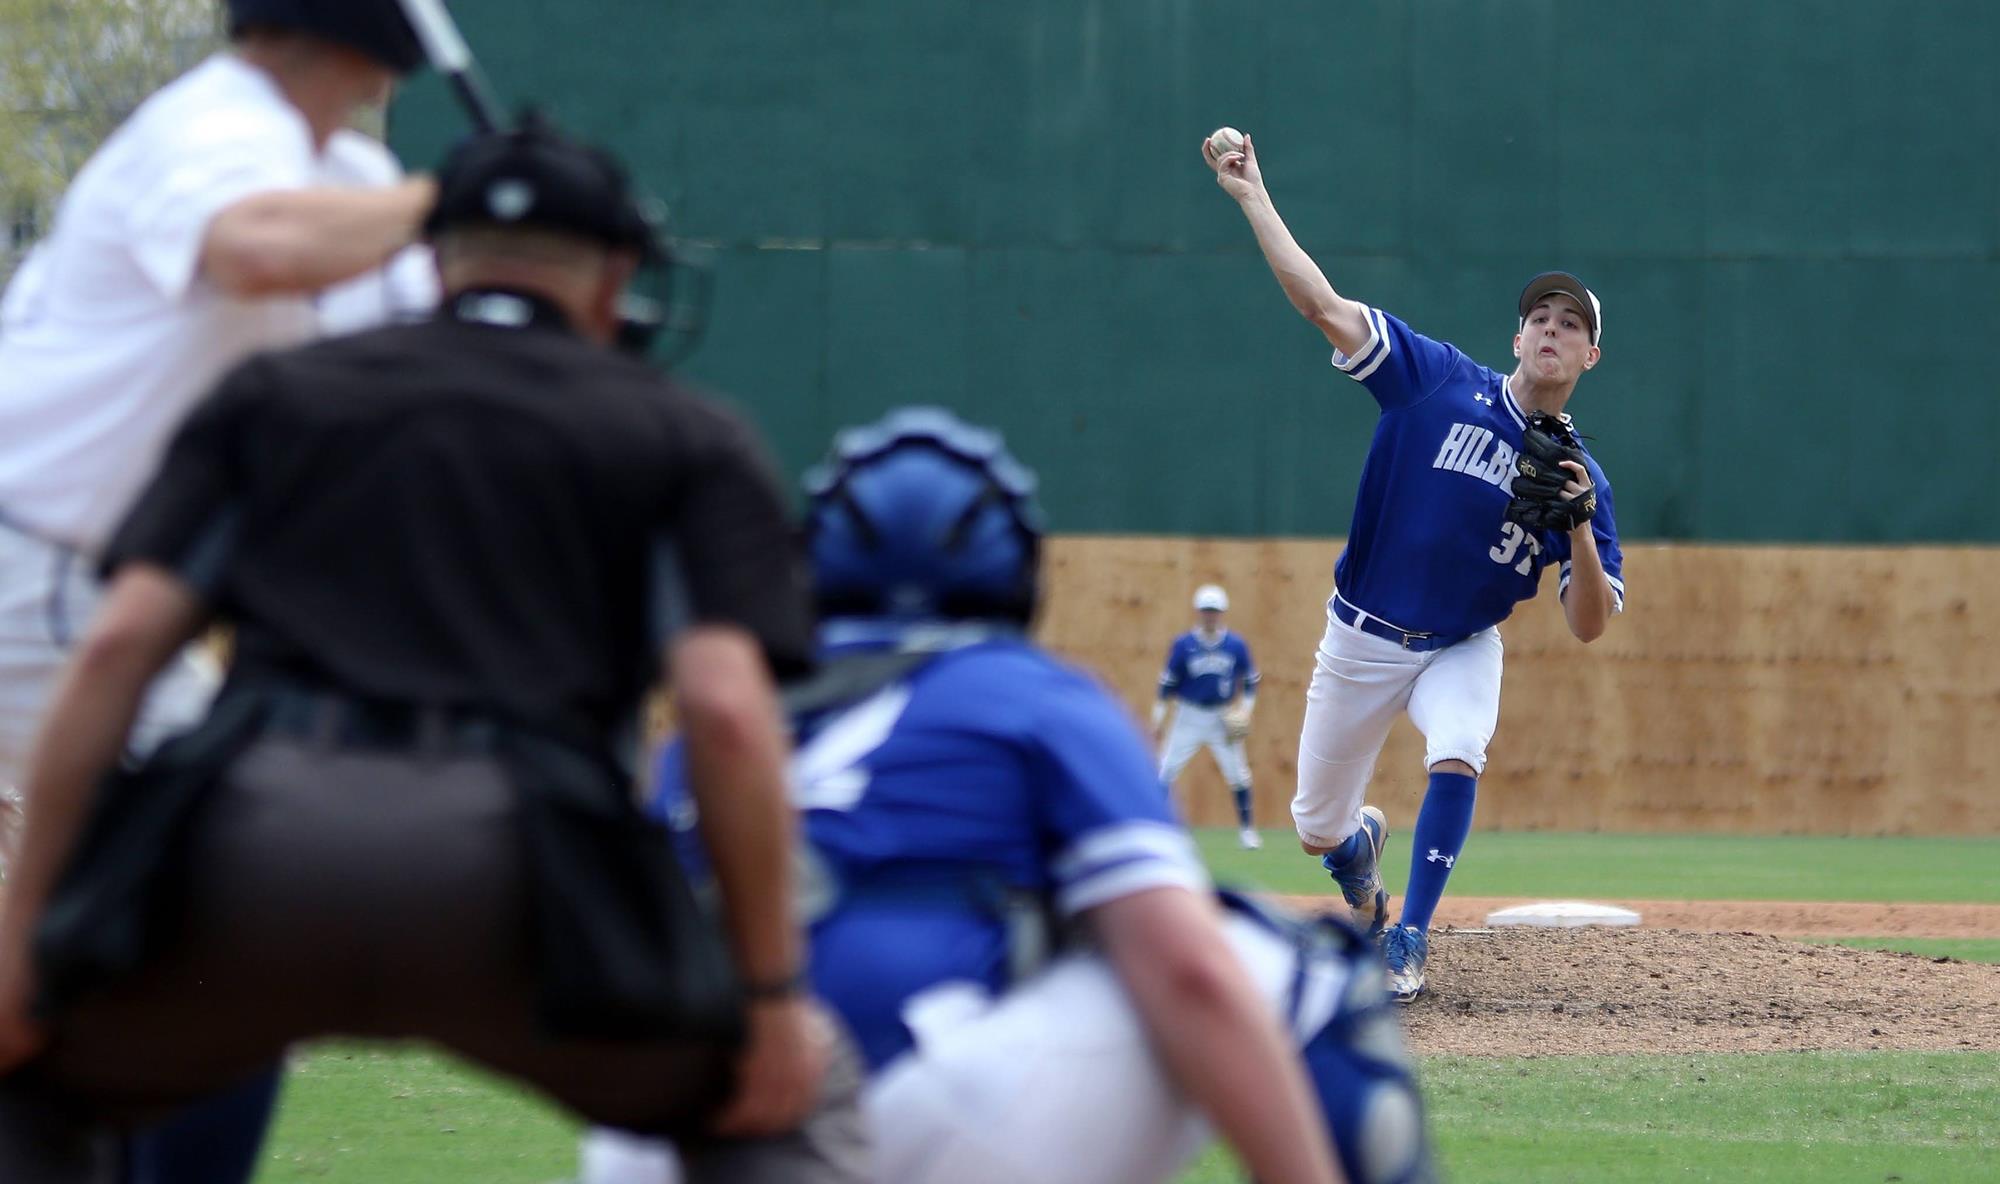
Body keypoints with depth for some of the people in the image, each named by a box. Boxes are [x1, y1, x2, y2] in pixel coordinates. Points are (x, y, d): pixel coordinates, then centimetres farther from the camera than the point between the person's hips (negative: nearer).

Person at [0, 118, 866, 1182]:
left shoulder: (271, 394, 25)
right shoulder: (685, 440, 20)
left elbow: (118, 645, 11)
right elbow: (725, 709, 3)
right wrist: (773, 993, 7)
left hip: (247, 850, 1)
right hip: (515, 883, -1)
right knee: (791, 1091, 23)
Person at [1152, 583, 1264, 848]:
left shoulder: (1236, 646, -4)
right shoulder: (1183, 645, -7)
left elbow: (1250, 681, 7)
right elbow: (1167, 685, -2)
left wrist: (1245, 711, -7)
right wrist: (1158, 719, -4)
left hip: (1222, 717, 1)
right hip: (1189, 715, -1)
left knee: (1238, 774, 0)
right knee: (1167, 770, -7)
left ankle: (1247, 829, 14)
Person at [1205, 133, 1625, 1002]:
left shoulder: (1581, 476, -9)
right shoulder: (1442, 382, -12)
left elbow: (1590, 626, -11)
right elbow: (1323, 305, -17)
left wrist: (1579, 526, -27)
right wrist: (1253, 198, -21)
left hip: (1461, 648, 0)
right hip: (1362, 638, 0)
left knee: (1456, 757, -32)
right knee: (1316, 831, 9)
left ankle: (1409, 942, -21)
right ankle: (1362, 845, 48)